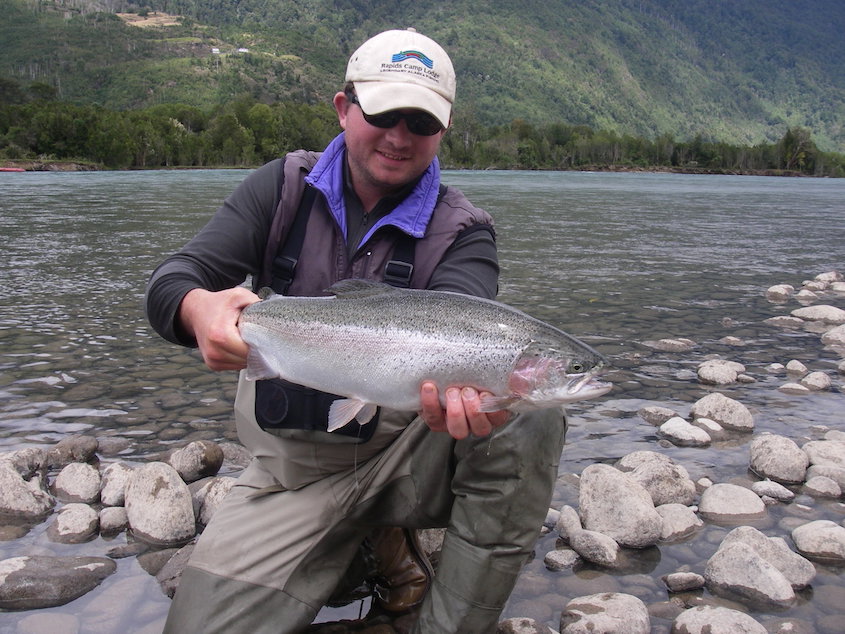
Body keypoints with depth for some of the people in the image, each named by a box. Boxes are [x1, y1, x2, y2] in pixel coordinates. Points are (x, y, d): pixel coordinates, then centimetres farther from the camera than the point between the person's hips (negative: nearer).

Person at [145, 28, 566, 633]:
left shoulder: (462, 233, -5)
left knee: (529, 414, -29)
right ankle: (375, 543, 13)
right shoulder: (284, 187, 0)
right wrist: (200, 308, -35)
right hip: (296, 467, 2)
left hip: (406, 446, -1)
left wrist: (463, 381, -50)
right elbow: (172, 280, -9)